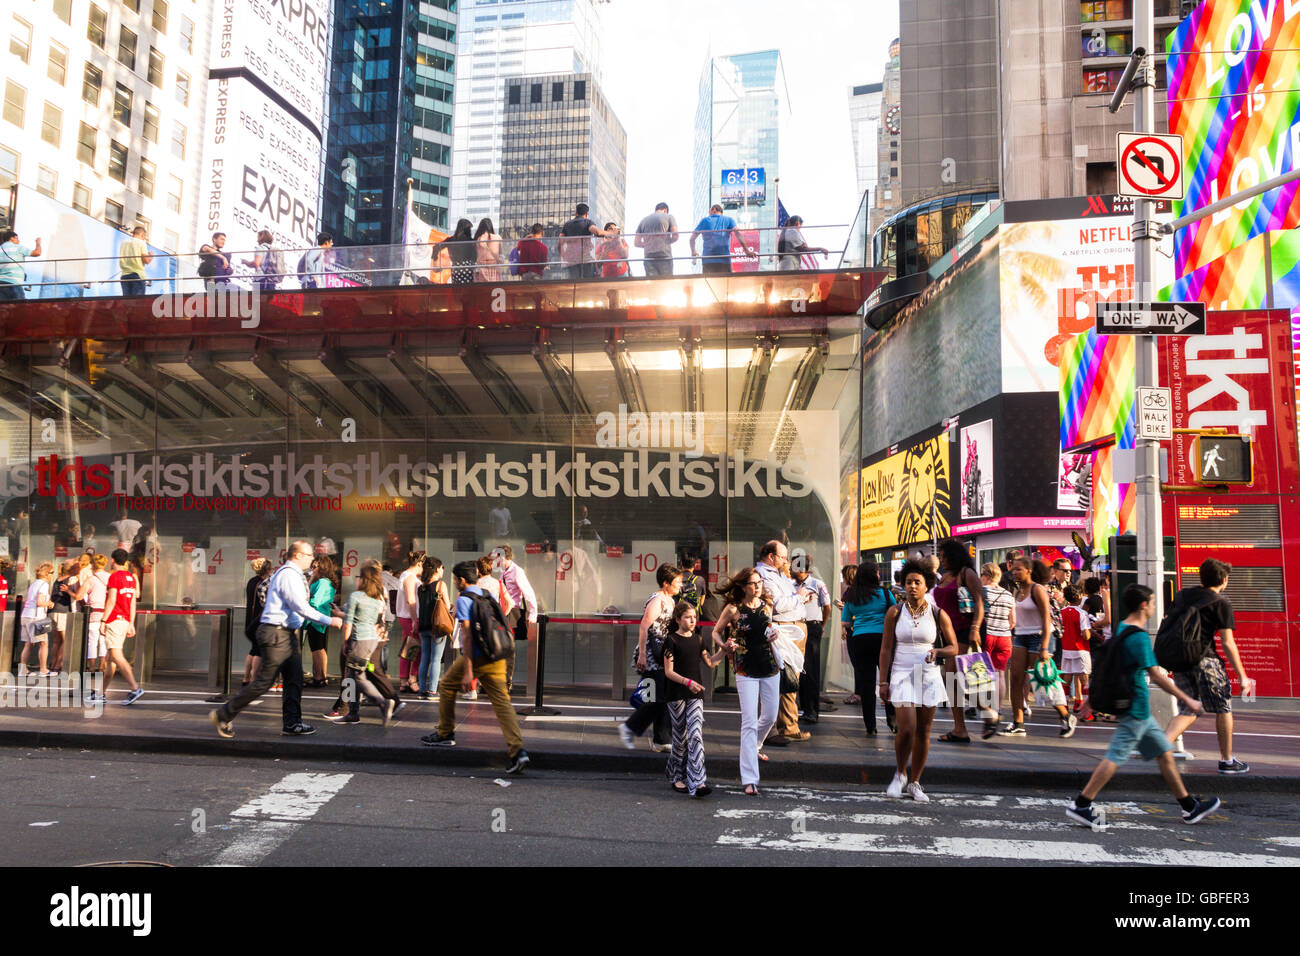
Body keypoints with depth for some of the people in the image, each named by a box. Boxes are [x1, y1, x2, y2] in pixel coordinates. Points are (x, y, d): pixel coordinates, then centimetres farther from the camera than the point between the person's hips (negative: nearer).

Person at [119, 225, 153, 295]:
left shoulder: (124, 243, 14)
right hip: (138, 274, -5)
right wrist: (151, 256, 12)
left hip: (124, 274, 5)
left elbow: (120, 261, 15)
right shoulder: (141, 242, -1)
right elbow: (146, 260, -7)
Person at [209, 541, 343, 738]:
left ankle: (291, 723, 11)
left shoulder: (294, 575, 16)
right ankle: (224, 714, 7)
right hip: (276, 634, -11)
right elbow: (301, 608, -21)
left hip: (287, 633, 11)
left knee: (294, 680, 8)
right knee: (264, 682, -4)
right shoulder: (288, 575, -16)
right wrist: (329, 621, -18)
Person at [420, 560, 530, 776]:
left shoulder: (464, 600, -8)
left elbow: (467, 635, -15)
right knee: (502, 701, -1)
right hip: (496, 658, 6)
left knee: (447, 686, 20)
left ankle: (445, 734, 30)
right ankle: (518, 751, -15)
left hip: (475, 657, -6)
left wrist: (468, 672, -17)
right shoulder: (489, 597, 14)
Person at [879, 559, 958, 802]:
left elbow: (953, 647, 9)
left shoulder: (938, 614, 2)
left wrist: (937, 651, -14)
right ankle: (900, 774, 13)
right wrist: (883, 681, -2)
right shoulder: (895, 613, 0)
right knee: (906, 729, -13)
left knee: (923, 732, 4)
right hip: (902, 675, -2)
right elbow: (886, 649, 2)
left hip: (929, 677, 2)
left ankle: (914, 783, 20)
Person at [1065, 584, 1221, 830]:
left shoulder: (1121, 630, 11)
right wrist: (1187, 700, -12)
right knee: (1116, 756, -9)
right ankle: (1081, 806, -9)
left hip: (1137, 708, 10)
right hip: (1136, 708, -10)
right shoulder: (1139, 637, -17)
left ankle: (1190, 807, 24)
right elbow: (1155, 675, -18)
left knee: (1164, 752, 16)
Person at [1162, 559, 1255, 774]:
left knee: (1189, 711, 11)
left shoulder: (1182, 595, 14)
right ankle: (1227, 761, 22)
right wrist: (1242, 676, -2)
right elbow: (1228, 643, -7)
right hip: (1204, 659, -6)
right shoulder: (1221, 602, -3)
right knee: (1223, 708, 13)